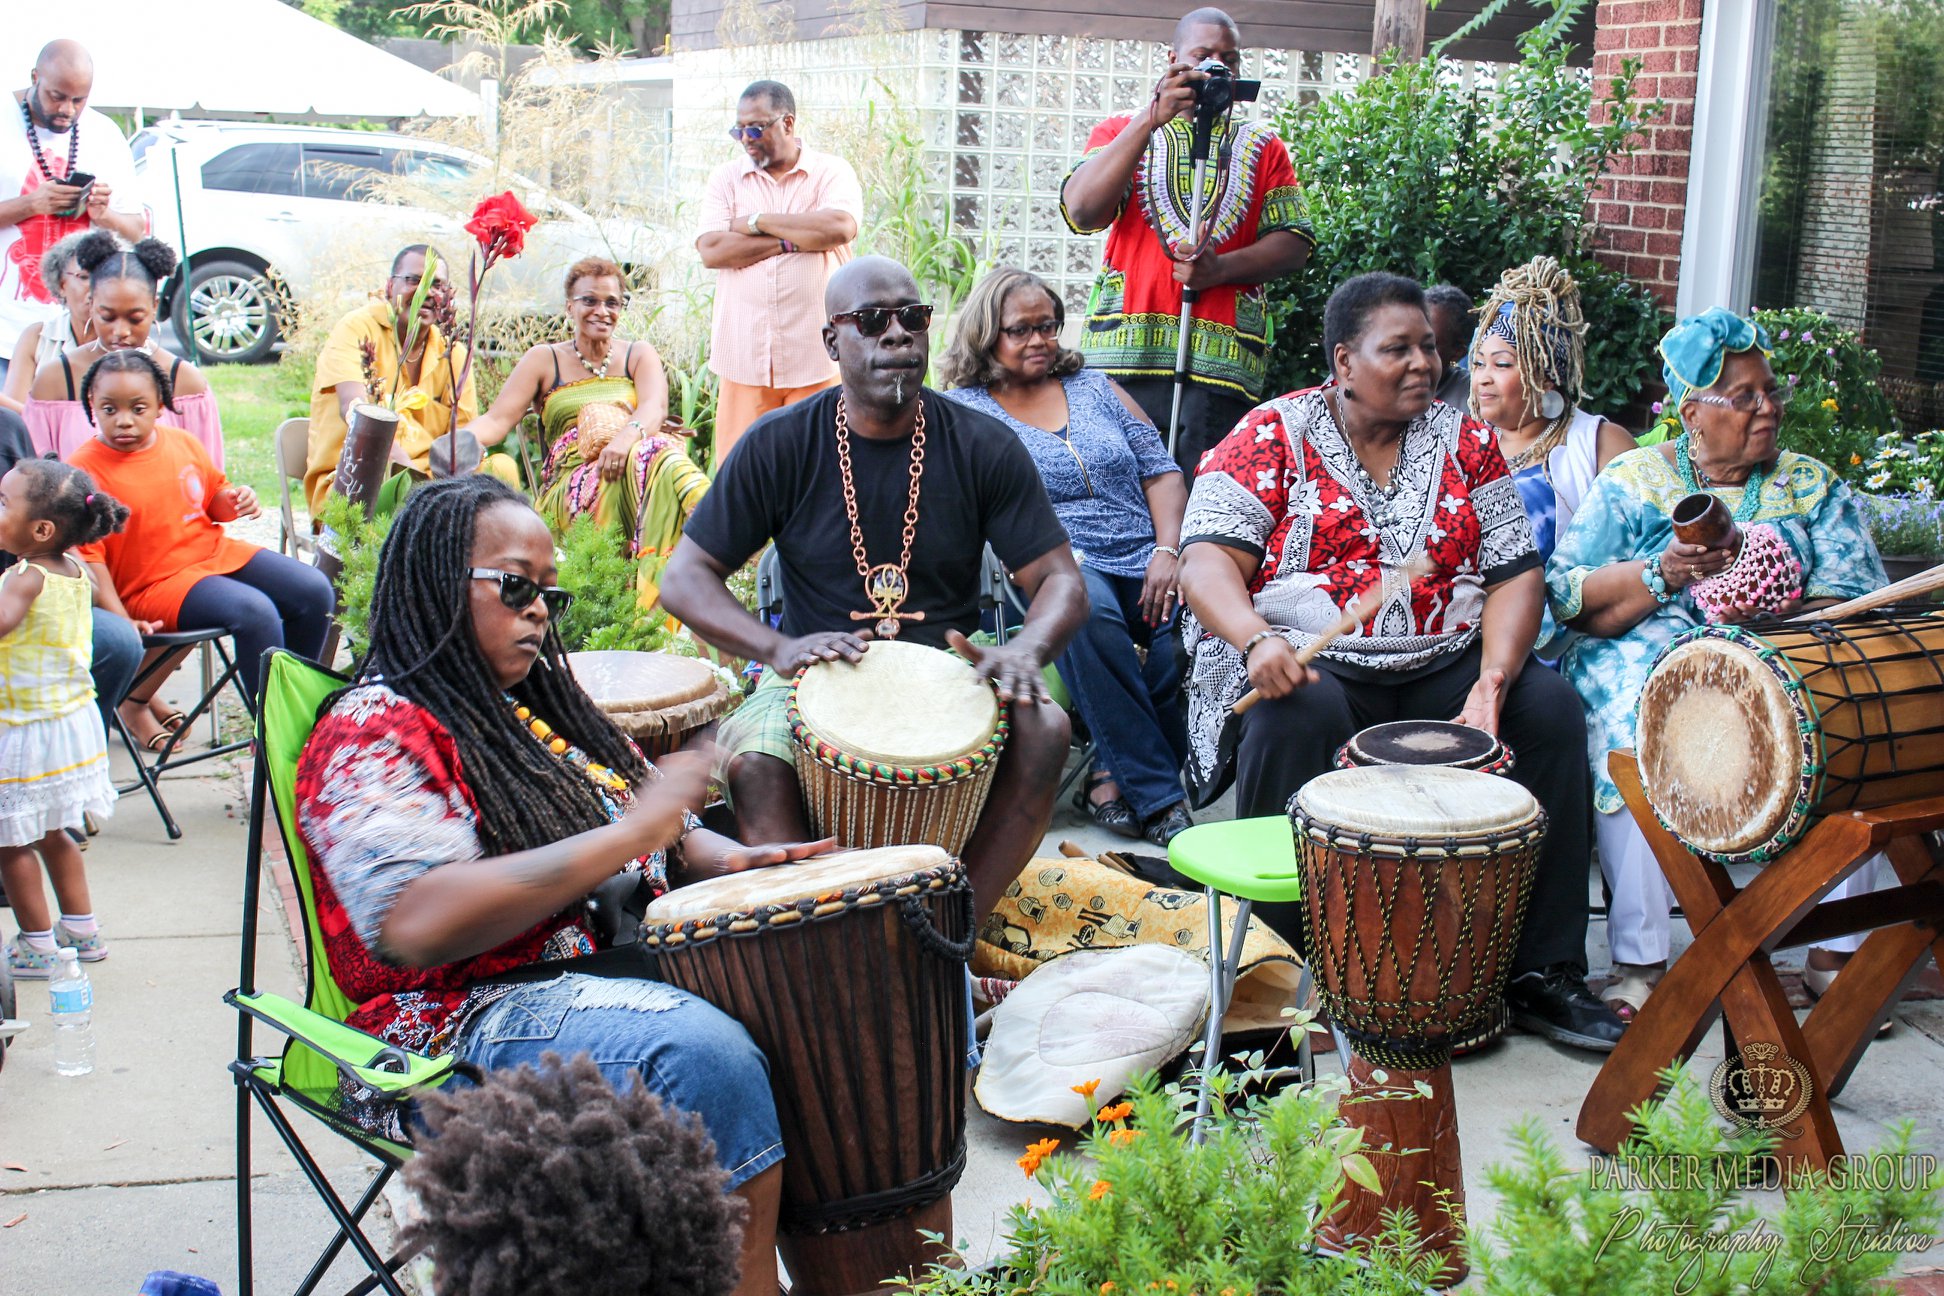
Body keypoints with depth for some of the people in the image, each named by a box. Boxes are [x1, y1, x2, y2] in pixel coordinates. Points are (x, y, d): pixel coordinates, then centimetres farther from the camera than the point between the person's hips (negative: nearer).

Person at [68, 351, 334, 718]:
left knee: (315, 591, -3)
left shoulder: (184, 444, 5)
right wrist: (121, 621, -23)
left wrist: (233, 503, -3)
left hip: (217, 551, 7)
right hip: (153, 584, -7)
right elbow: (86, 557, -15)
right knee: (255, 612, -29)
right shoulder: (82, 471, -14)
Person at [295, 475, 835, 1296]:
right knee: (706, 1054, -32)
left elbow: (665, 840, 23)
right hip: (463, 1026, -9)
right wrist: (627, 835, -26)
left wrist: (734, 861, -2)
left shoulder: (541, 707, 17)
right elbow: (418, 923, -27)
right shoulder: (371, 735, -10)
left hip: (618, 969, 9)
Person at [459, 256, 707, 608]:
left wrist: (626, 437, -30)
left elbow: (655, 406, -5)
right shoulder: (544, 361, 15)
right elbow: (497, 420, 3)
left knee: (659, 454, -37)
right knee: (653, 453, -35)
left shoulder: (639, 355, 17)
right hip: (571, 486, -2)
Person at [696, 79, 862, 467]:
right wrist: (793, 241, -8)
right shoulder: (726, 178, 13)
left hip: (815, 355, -2)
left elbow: (840, 228, -15)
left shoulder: (832, 171, 7)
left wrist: (757, 222, -6)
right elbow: (712, 250, -4)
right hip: (744, 353, 2)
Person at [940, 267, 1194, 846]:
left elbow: (1161, 471, 15)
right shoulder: (963, 411, 9)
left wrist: (1167, 552, -4)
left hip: (1144, 563, 4)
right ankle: (1160, 800, -35)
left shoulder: (1094, 387, 20)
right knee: (1084, 607, -40)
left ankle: (1117, 779, -17)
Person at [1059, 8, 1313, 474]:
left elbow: (1293, 245, 9)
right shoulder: (1122, 132, 17)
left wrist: (1220, 268, -10)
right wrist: (1150, 120, -10)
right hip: (1123, 352, 0)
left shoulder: (1262, 146, 19)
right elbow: (1081, 211, -3)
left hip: (1223, 361, 0)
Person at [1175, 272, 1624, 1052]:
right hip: (1308, 666, -4)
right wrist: (1257, 640, -32)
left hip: (1442, 668, 4)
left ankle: (1543, 973, -13)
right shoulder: (1272, 436, 0)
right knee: (1297, 717, -36)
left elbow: (1514, 576, 5)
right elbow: (1208, 561, -11)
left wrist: (1492, 681, -14)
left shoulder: (1465, 442, 11)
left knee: (1550, 708, -20)